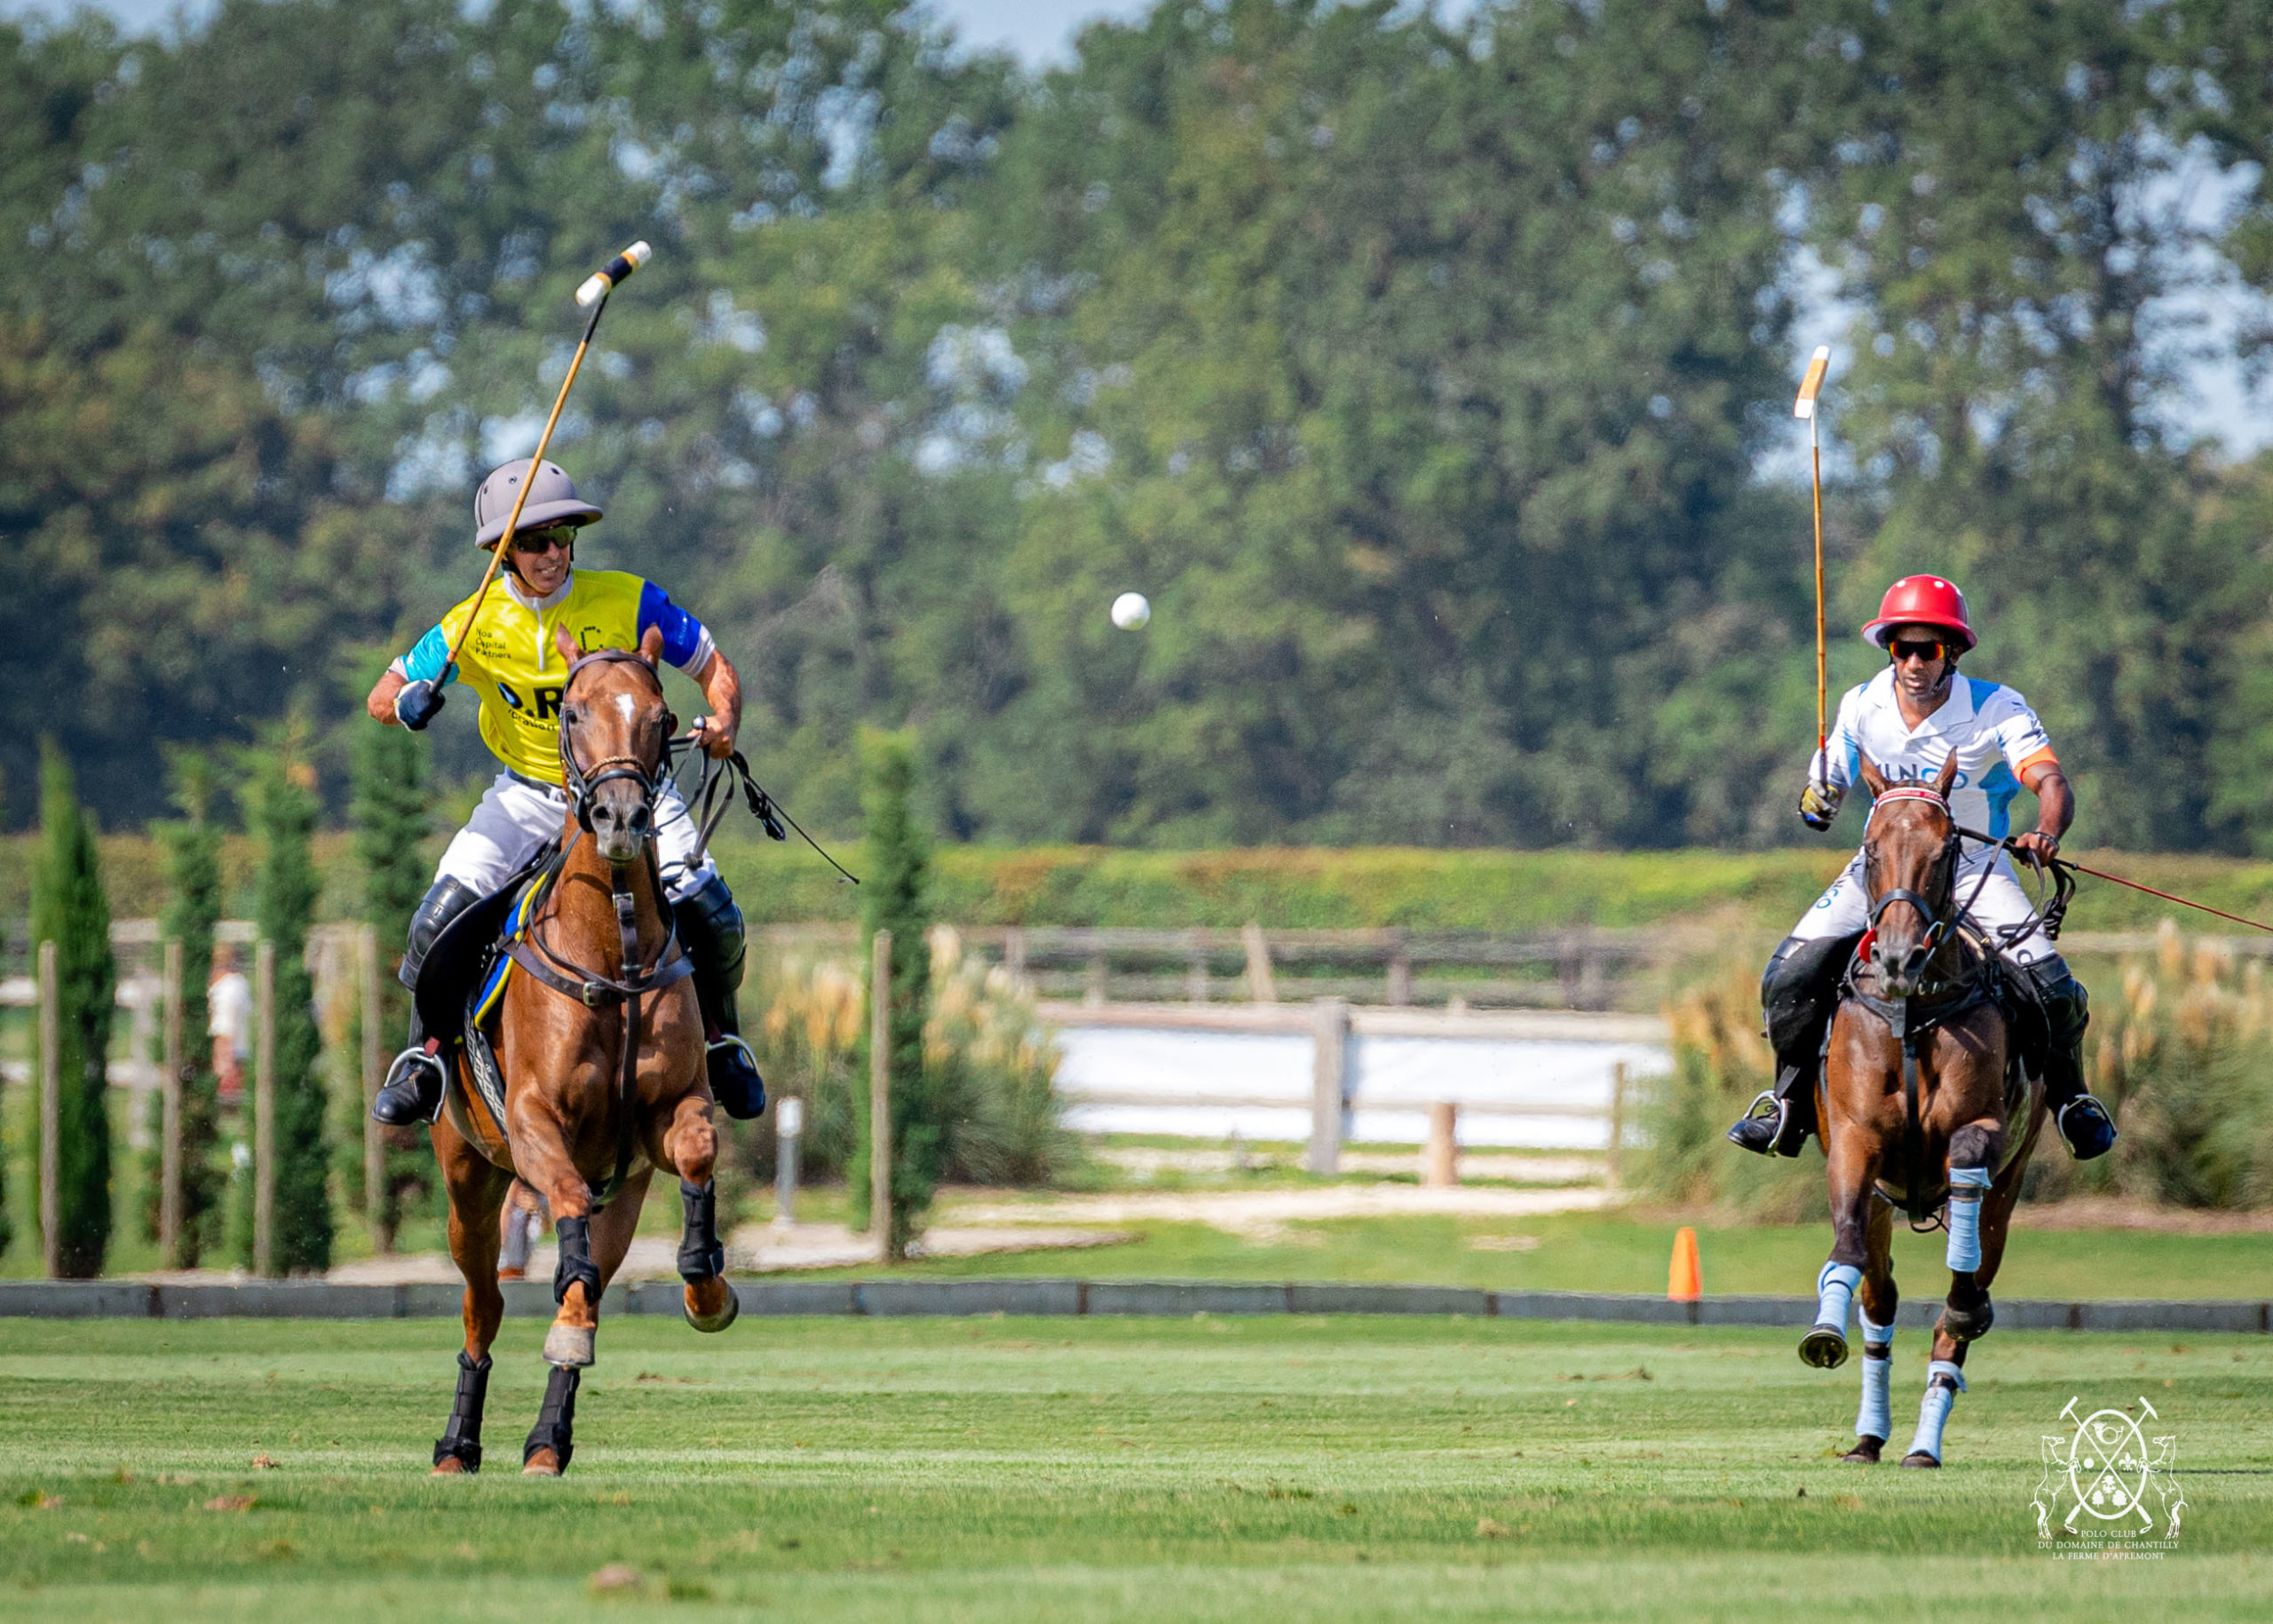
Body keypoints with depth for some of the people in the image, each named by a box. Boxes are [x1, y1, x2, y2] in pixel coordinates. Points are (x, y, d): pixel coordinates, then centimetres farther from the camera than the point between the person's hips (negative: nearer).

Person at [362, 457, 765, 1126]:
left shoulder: (627, 602, -16)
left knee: (711, 918, -18)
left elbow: (713, 667, -7)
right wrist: (407, 703, -32)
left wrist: (724, 721, -29)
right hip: (529, 791, 1)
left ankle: (720, 1039, 11)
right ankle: (426, 1057, 8)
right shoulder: (477, 625, -14)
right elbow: (380, 698, -7)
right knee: (440, 920, -15)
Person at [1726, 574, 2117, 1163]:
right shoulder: (1861, 706, -6)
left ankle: (2070, 1098, 10)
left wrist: (2045, 832, -50)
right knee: (1791, 975, -15)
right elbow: (1831, 784, 7)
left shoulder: (1997, 710, -17)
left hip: (1975, 868, -2)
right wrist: (1818, 800, -19)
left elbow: (2051, 782, -28)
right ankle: (1790, 1103, 6)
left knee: (2053, 990, -20)